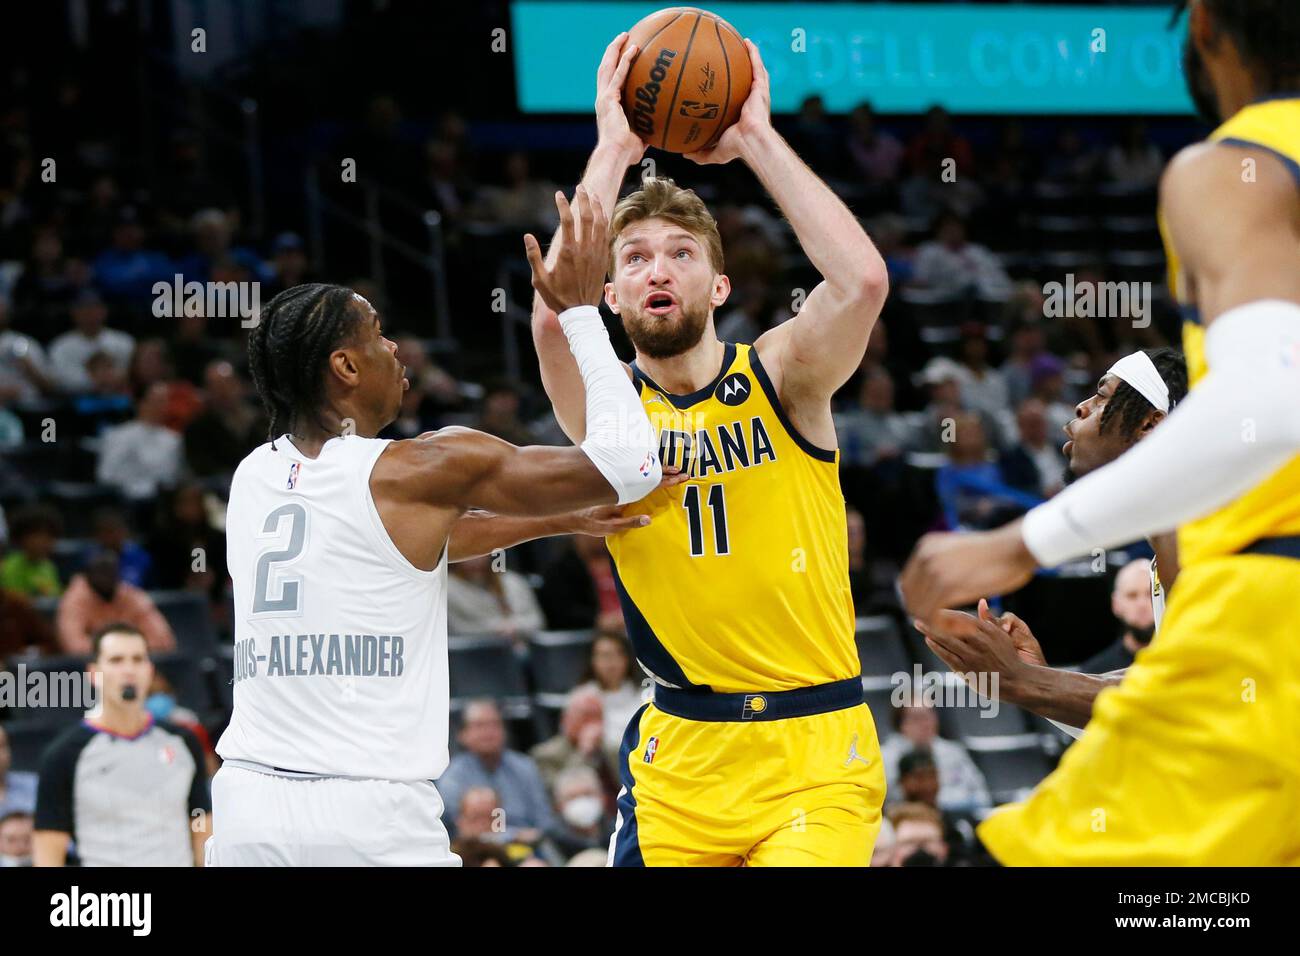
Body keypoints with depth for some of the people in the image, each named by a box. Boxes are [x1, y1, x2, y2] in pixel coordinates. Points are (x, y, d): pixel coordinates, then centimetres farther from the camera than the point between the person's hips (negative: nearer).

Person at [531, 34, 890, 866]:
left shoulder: (779, 377, -1)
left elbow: (863, 281, -21)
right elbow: (553, 313, -22)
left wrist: (756, 138, -17)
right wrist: (613, 151, -18)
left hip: (815, 750, -2)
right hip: (681, 754, 2)